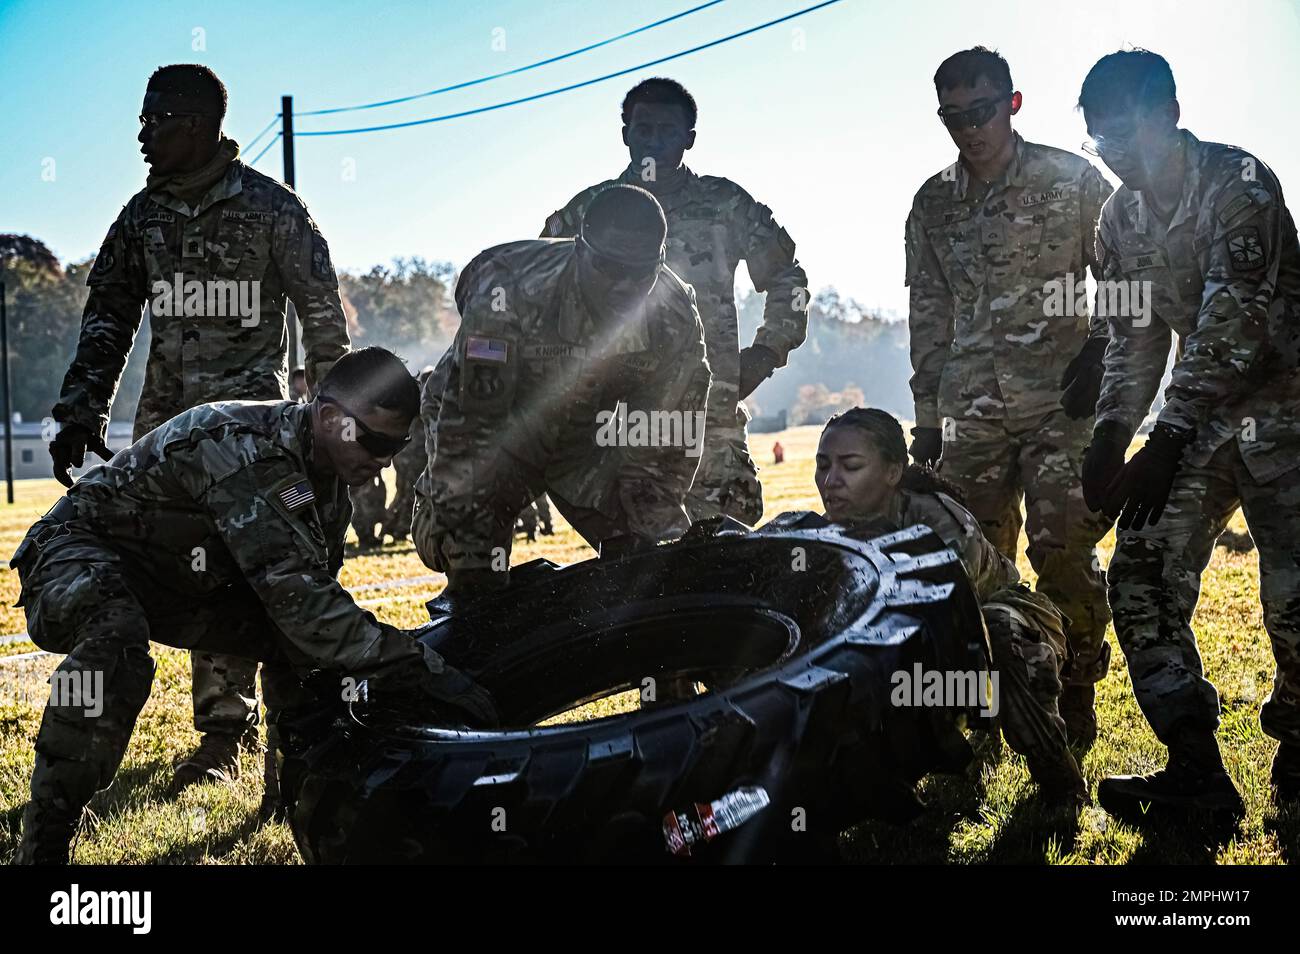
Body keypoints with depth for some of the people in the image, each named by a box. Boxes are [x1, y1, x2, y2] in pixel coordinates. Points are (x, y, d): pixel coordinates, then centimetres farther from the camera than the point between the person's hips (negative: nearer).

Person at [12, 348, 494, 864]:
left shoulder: (327, 473, -2)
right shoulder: (246, 449, -32)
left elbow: (316, 588, 4)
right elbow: (293, 593, -39)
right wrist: (418, 667, -40)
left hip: (181, 585, 9)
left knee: (304, 638, -5)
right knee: (116, 636, -39)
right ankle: (43, 843, -30)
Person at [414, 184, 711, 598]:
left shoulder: (676, 316, -21)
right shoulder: (510, 296, -34)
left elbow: (667, 440, -11)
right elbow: (468, 425, -30)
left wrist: (661, 539, -16)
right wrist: (471, 558, -28)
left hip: (587, 432, 4)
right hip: (501, 432, -3)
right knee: (482, 584, -16)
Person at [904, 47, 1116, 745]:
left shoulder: (1072, 181, 2)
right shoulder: (933, 205, 13)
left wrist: (1098, 353, -8)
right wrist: (927, 418, 14)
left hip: (1061, 400, -4)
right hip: (971, 411, 4)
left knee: (1064, 553, -10)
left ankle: (1074, 697, 8)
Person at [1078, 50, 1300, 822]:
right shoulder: (1120, 221, 5)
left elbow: (1233, 321, -25)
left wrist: (1166, 441, -31)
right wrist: (1111, 433, -5)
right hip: (1201, 413, 7)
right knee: (1142, 576, -5)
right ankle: (1198, 776, 0)